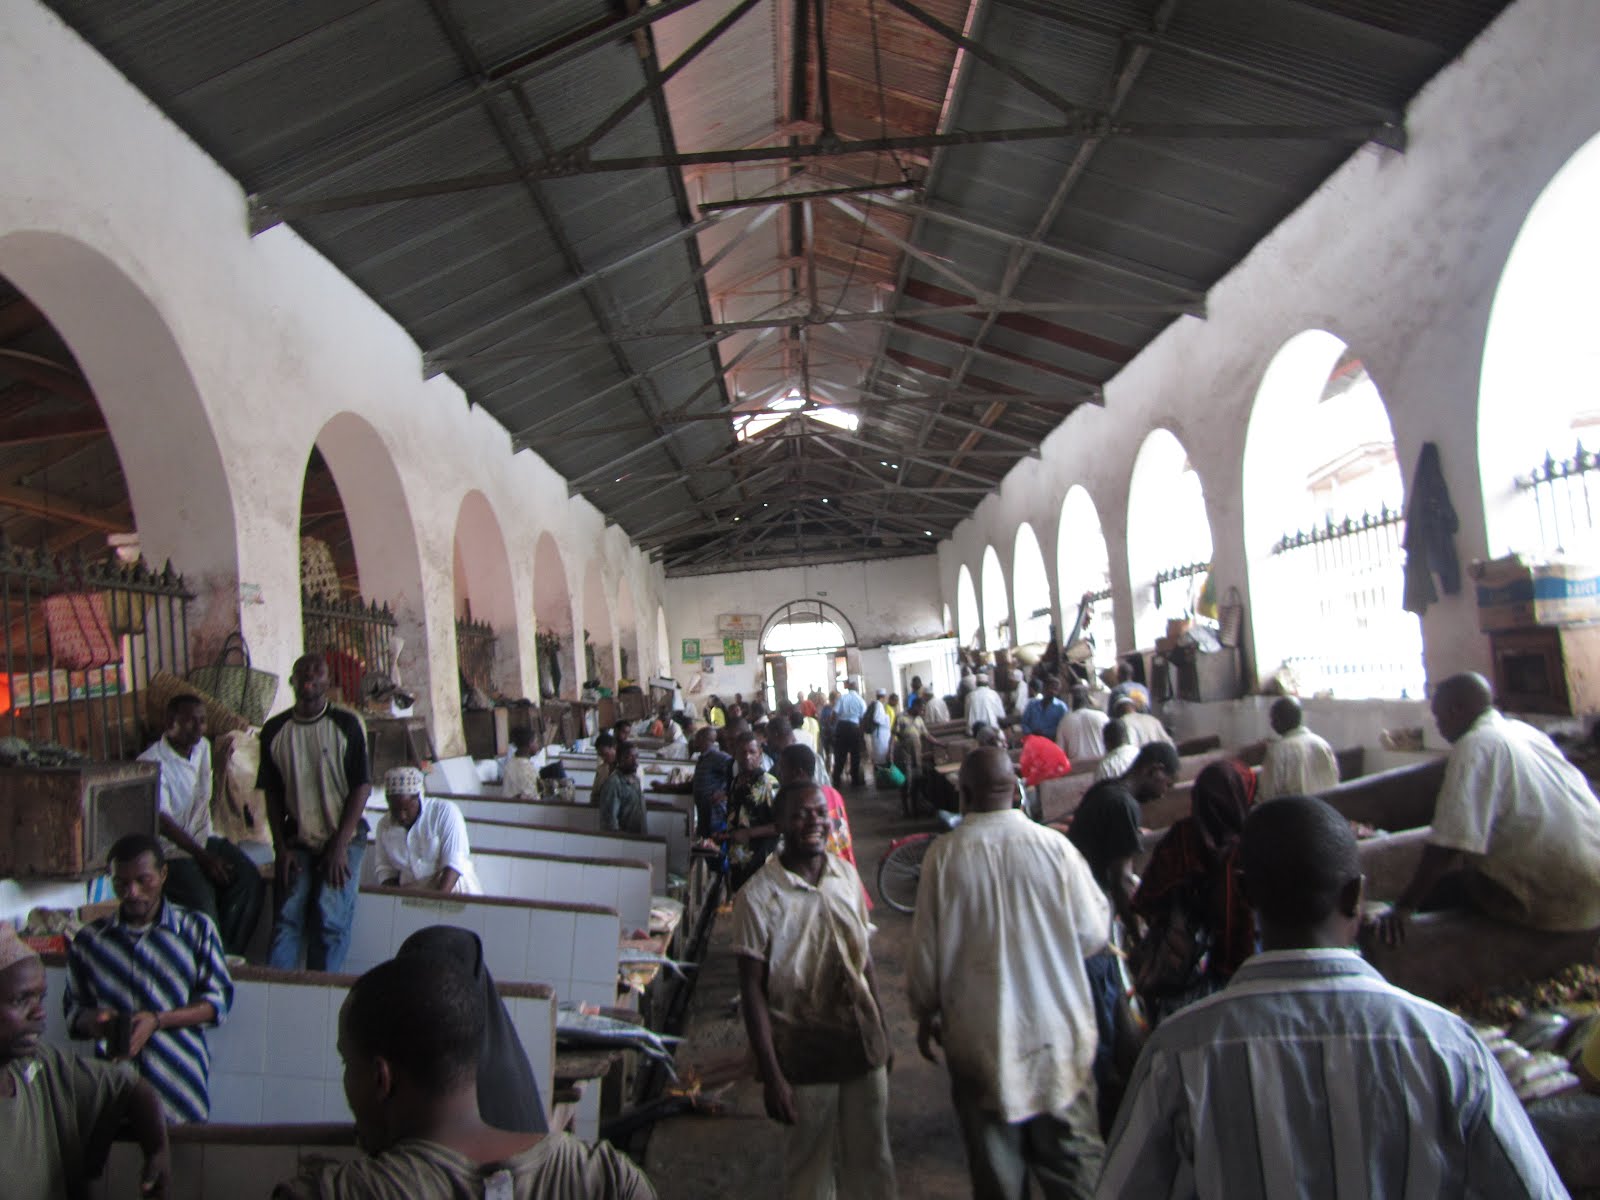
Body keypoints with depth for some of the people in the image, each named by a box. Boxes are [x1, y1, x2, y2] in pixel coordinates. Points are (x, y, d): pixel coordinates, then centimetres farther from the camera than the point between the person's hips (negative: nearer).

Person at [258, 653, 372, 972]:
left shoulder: (346, 724, -5)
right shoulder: (274, 730, 4)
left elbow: (361, 787, -6)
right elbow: (272, 795, 8)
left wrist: (340, 846, -11)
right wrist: (281, 848, 0)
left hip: (343, 837, -2)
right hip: (297, 840, 2)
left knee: (331, 917, -12)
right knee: (287, 915, -10)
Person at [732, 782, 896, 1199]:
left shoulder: (847, 875, 0)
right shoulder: (757, 896, -16)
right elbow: (752, 990, -12)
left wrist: (882, 1031, 13)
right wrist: (771, 1075, -13)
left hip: (863, 1044, 4)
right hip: (804, 1055, -4)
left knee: (873, 1165, 17)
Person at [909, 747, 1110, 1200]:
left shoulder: (944, 855, -13)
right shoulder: (1056, 846, -13)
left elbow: (927, 949, -6)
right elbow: (1092, 936, -5)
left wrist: (925, 1013, 10)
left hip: (980, 1038, 0)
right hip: (1058, 1032, 0)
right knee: (1073, 1160, 16)